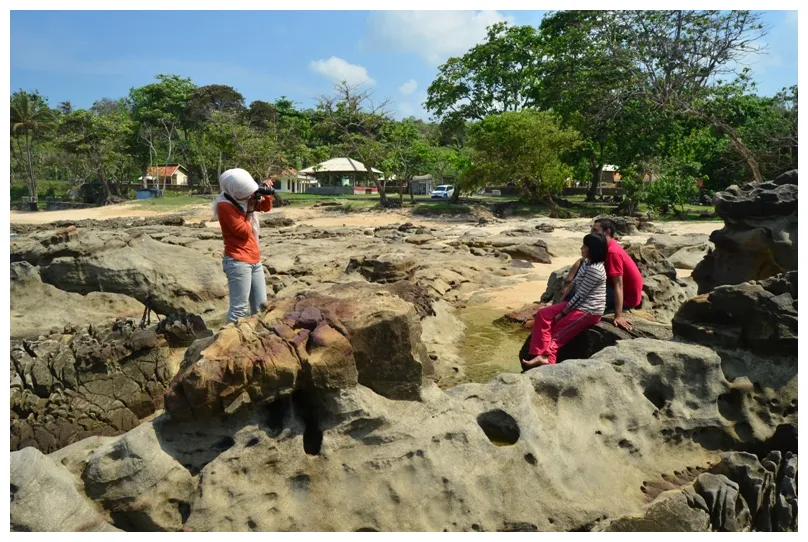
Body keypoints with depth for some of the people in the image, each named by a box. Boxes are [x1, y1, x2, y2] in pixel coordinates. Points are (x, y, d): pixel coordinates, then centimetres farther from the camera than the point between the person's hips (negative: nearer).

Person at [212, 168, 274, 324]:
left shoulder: (242, 198, 7)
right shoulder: (224, 205, -15)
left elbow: (267, 207, 21)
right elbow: (245, 232, -16)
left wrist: (267, 194, 1)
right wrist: (250, 209, -8)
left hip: (254, 260, 9)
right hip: (238, 262, -9)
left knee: (261, 305, 14)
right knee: (240, 308, -11)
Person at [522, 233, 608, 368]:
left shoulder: (595, 270, -24)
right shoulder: (587, 262, 8)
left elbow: (580, 295, -21)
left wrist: (562, 313, -13)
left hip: (589, 311, -10)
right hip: (578, 304, 10)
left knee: (557, 333, -6)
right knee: (543, 314, -5)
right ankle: (541, 356, -15)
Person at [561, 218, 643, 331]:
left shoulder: (613, 252, -25)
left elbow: (618, 284, -29)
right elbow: (580, 263, 1)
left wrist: (618, 316, -33)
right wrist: (568, 283, -16)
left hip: (627, 297, -9)